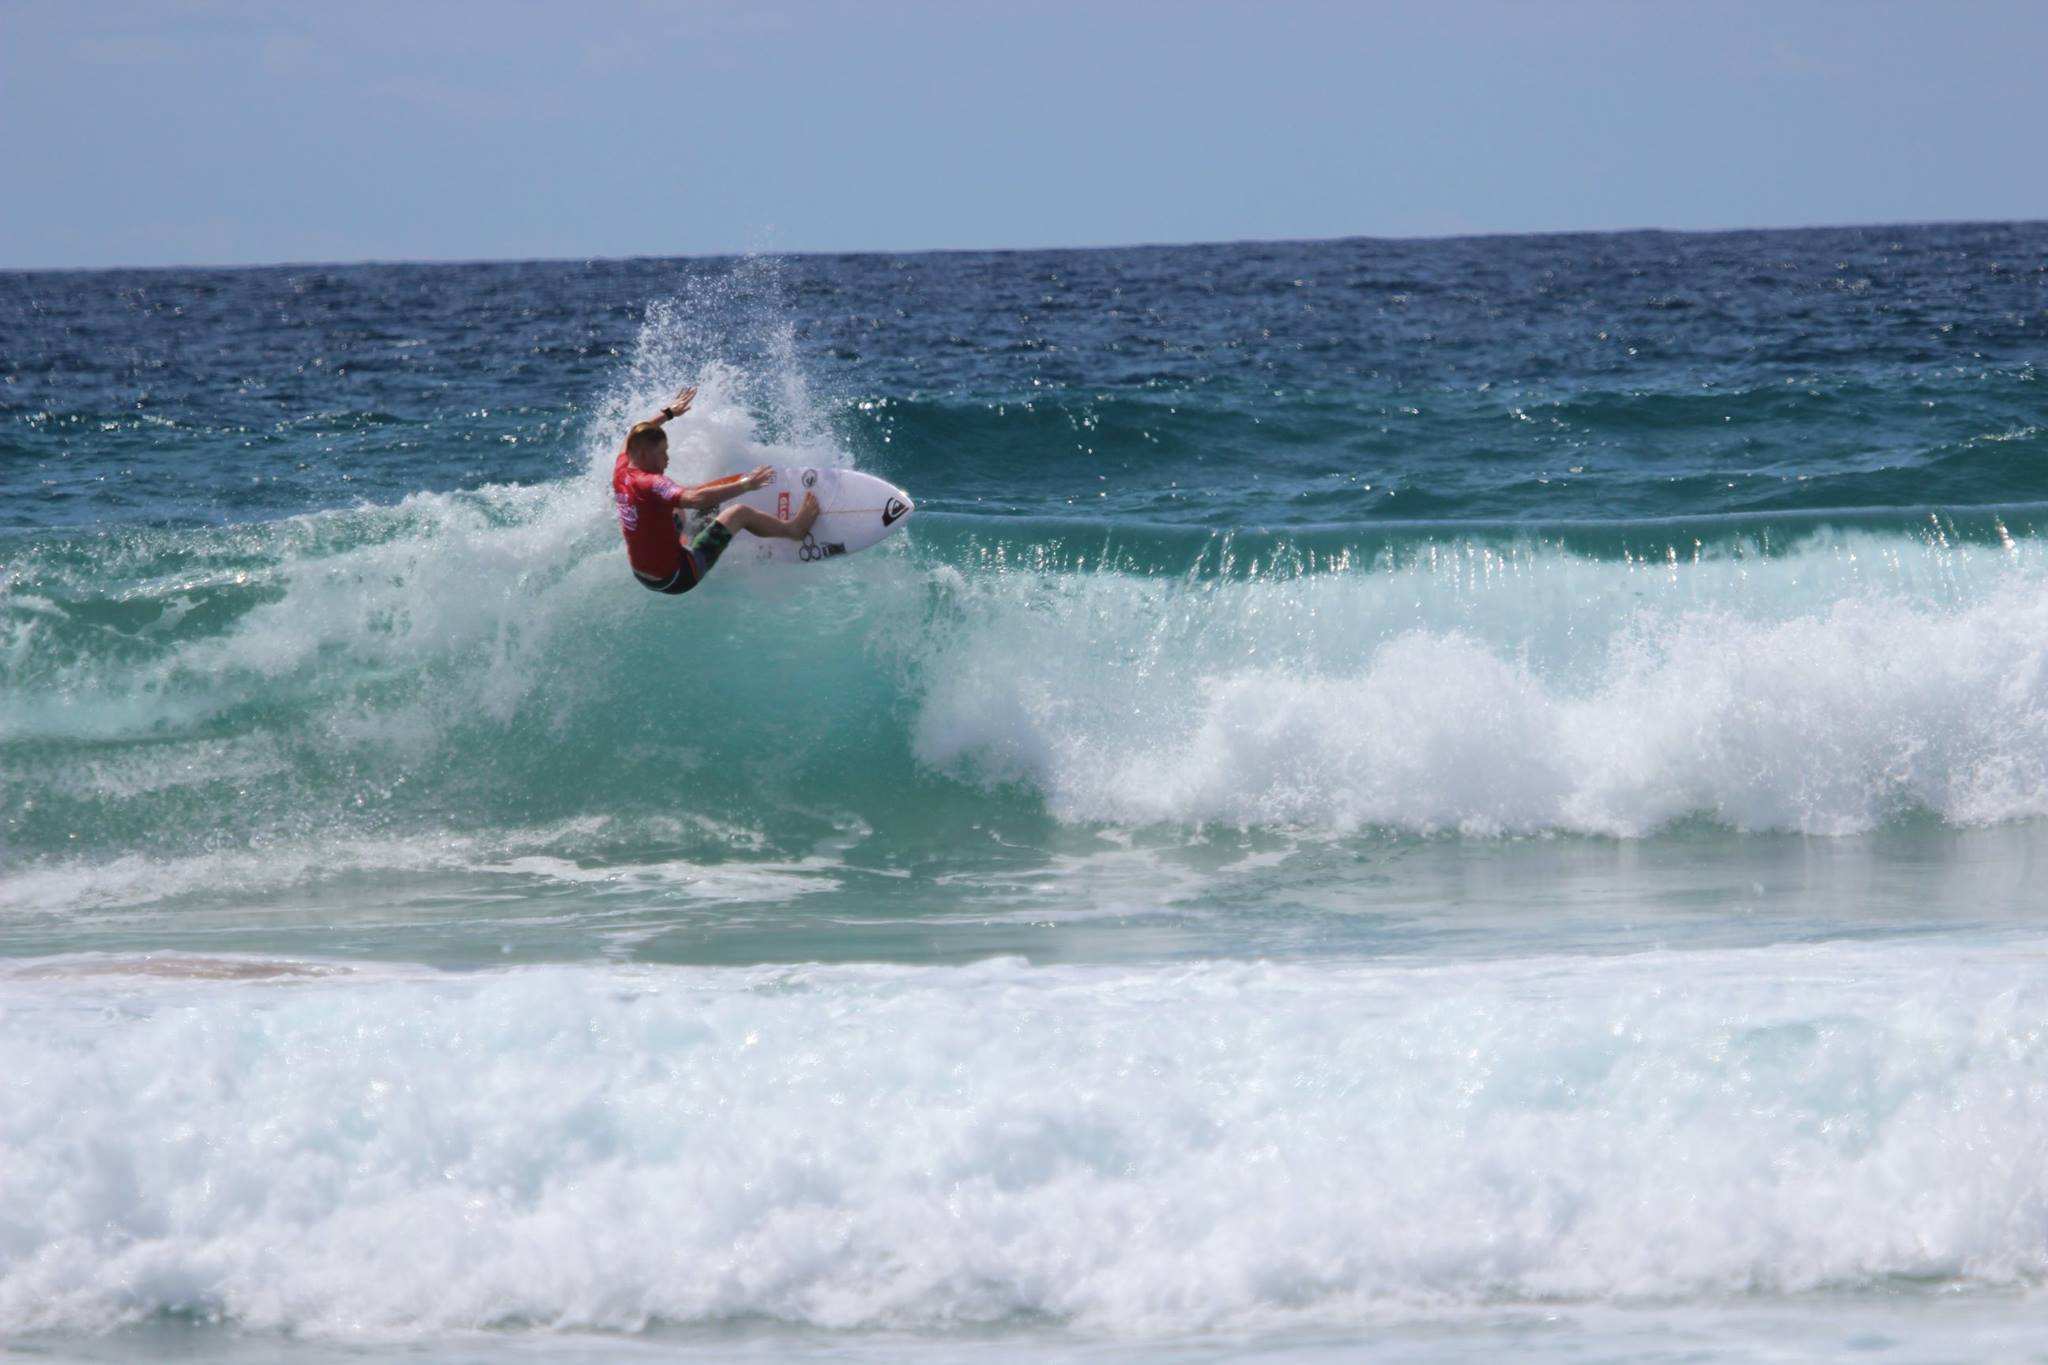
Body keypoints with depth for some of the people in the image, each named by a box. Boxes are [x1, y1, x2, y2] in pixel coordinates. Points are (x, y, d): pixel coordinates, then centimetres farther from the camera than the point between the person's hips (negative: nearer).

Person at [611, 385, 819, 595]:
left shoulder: (621, 474, -2)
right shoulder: (651, 484, -27)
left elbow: (636, 437, 21)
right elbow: (698, 499, -41)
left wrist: (668, 413, 32)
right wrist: (745, 485, -33)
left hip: (644, 575, 9)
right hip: (678, 578, -9)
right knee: (740, 512, 0)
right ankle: (794, 529, 21)